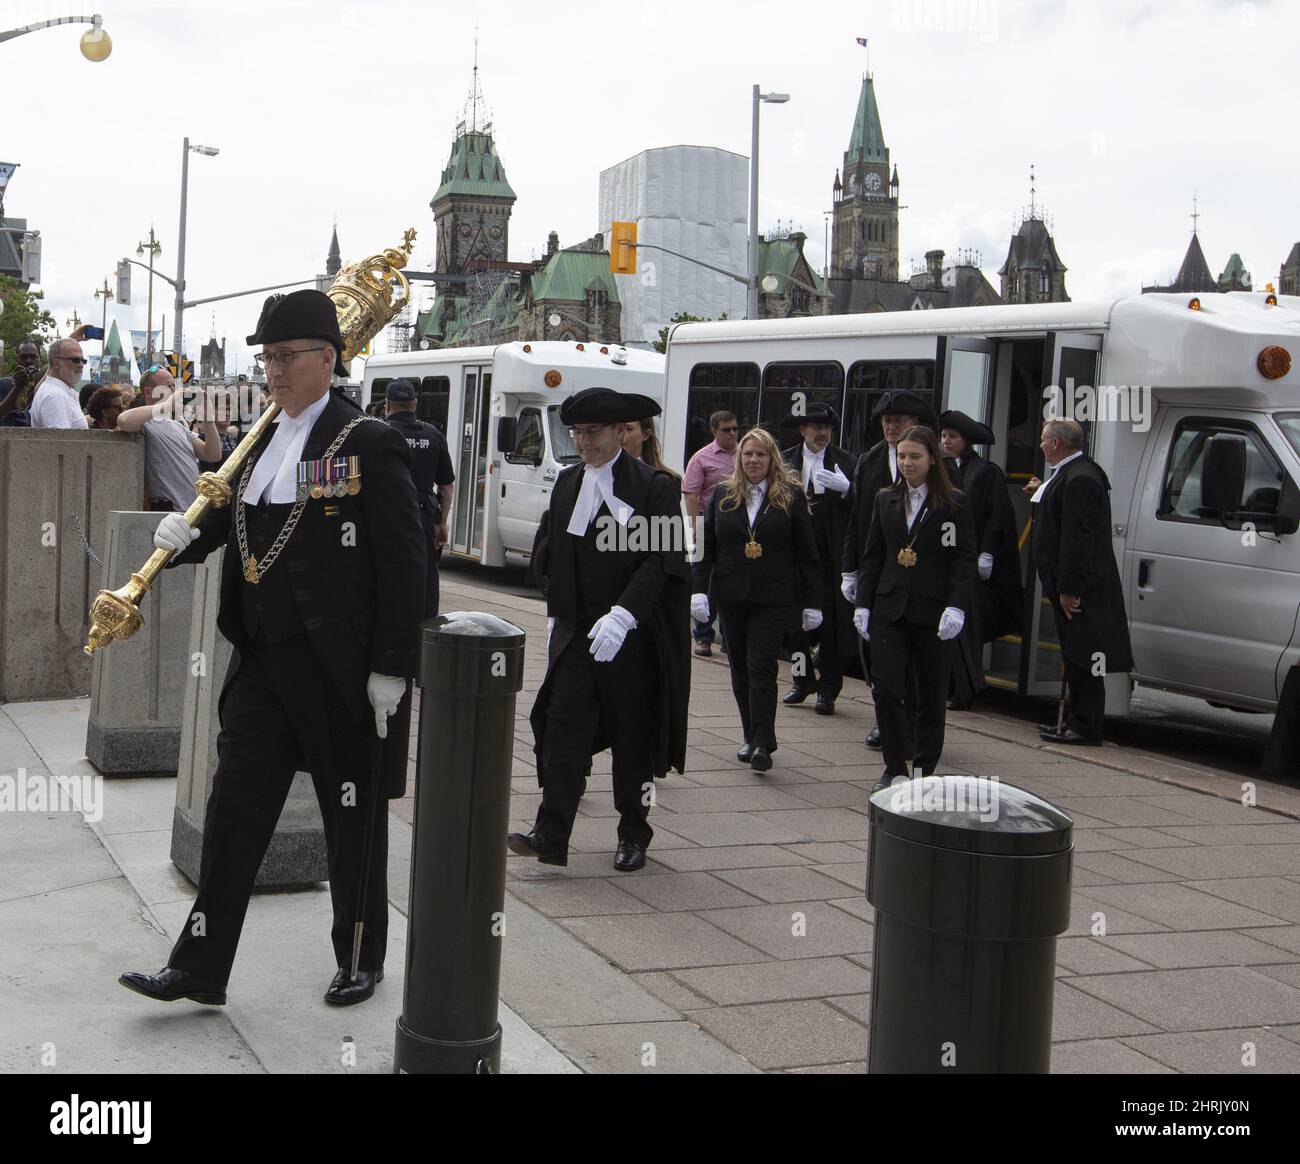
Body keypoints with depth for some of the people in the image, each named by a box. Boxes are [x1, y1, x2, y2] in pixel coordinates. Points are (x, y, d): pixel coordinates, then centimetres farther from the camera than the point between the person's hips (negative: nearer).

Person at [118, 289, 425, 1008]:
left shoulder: (368, 444, -10)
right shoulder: (260, 441, 12)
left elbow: (404, 564, -13)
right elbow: (230, 525, 20)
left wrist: (390, 669, -16)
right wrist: (186, 535, -4)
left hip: (340, 667, -6)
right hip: (264, 659, 7)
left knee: (353, 816, 8)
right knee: (234, 807, 7)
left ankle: (360, 962, 25)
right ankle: (199, 968, 14)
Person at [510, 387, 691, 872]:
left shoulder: (653, 486, -7)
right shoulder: (567, 484, 11)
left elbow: (659, 560, -15)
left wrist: (621, 616, -25)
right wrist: (557, 618, 15)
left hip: (633, 634, -4)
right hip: (577, 631, 5)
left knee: (633, 736, 5)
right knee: (563, 727, -5)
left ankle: (633, 833, 20)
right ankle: (551, 836, -8)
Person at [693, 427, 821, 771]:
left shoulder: (791, 497, 1)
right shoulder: (723, 495, 8)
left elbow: (807, 553, 0)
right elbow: (707, 546, 8)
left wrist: (811, 602, -3)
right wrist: (699, 589, -2)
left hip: (773, 597, -3)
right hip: (731, 596, 4)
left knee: (761, 667, -10)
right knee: (740, 668, 9)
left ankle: (762, 743, -10)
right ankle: (751, 737, 19)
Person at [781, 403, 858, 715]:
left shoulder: (847, 462, 3)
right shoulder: (784, 461, 8)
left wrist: (844, 488, -22)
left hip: (832, 557, -2)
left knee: (832, 624, -2)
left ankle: (827, 689, 6)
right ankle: (802, 680, 24)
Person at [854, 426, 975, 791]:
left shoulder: (953, 503, -2)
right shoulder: (885, 500, 10)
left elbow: (964, 560, -6)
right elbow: (872, 556, 13)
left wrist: (957, 607, -17)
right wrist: (863, 604, 6)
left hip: (932, 611, -3)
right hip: (890, 608, 3)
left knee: (931, 694, 6)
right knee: (886, 688, -8)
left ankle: (925, 771, 18)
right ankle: (895, 768, 5)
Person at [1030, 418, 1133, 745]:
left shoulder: (1079, 479, -19)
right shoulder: (1075, 473, 15)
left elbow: (1077, 538, -23)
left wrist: (1068, 589, -24)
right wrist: (1044, 493, 18)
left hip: (1082, 586, -11)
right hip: (1073, 584, 11)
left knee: (1082, 658, -6)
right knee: (1077, 658, 16)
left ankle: (1084, 728, -1)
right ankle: (1078, 722, 24)